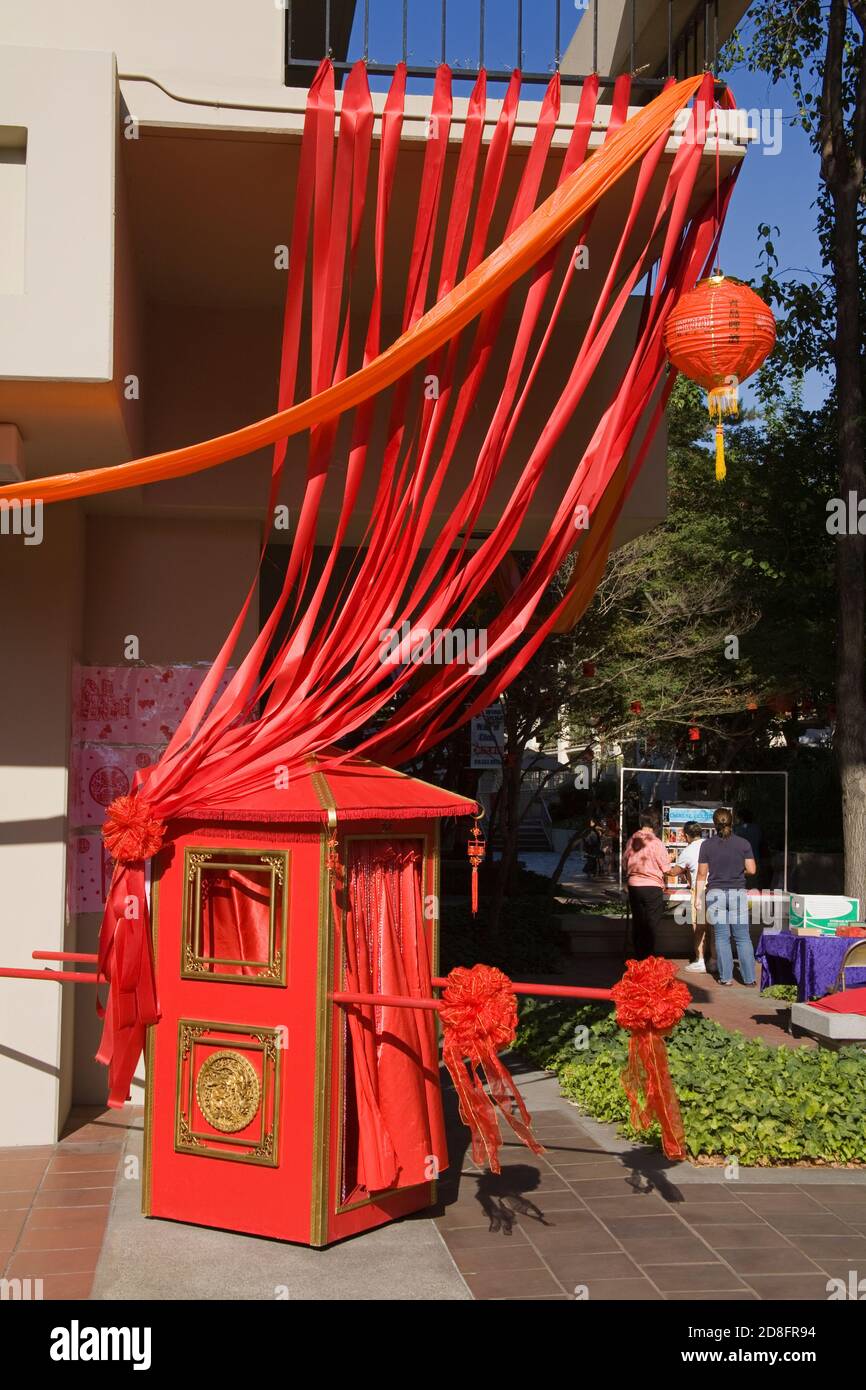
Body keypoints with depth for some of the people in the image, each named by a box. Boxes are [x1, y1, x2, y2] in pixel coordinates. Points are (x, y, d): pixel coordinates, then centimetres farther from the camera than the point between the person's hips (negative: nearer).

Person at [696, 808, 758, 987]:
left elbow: (702, 874, 0)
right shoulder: (743, 843, -2)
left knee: (722, 937, 6)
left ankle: (726, 977, 7)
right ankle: (749, 979, 5)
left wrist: (699, 897, 7)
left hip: (715, 893, 0)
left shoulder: (707, 845, -3)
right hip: (738, 892, 1)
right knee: (743, 938, 5)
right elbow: (751, 869, -1)